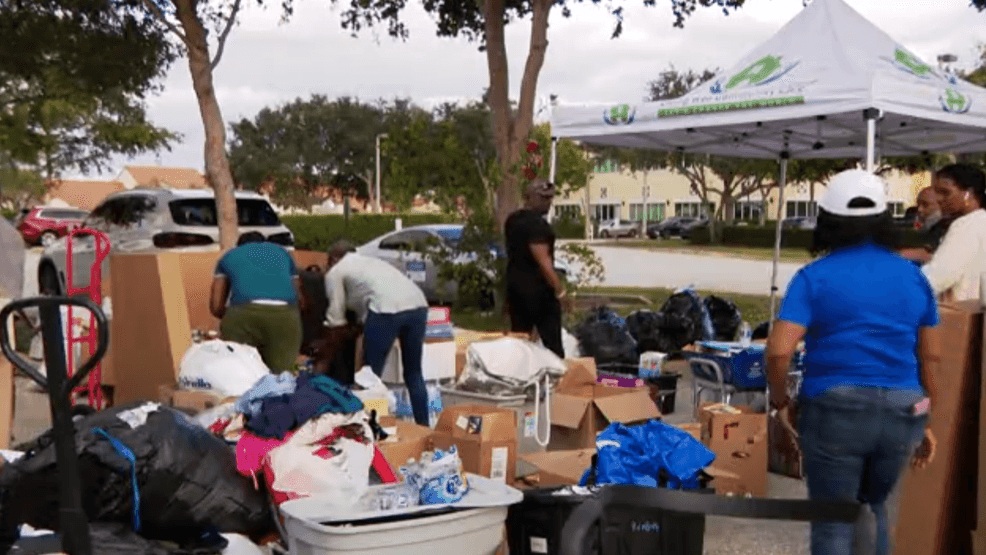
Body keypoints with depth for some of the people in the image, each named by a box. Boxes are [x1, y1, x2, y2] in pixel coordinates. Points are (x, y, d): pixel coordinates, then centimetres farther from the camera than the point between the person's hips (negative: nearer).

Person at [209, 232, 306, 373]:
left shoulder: (229, 256, 31)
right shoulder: (282, 252, 37)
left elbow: (216, 307, 21)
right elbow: (300, 301, 33)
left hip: (244, 312, -1)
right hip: (285, 313, 2)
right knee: (280, 374, 8)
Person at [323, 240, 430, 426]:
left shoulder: (335, 272, 18)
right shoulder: (370, 262, 37)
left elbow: (336, 322, 15)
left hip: (387, 309, -7)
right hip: (418, 304, 7)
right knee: (414, 373, 19)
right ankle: (423, 426, 22)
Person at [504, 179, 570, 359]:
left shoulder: (512, 221, 10)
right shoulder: (536, 224, -18)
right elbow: (543, 260, -22)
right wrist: (560, 290, -20)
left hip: (515, 285, 9)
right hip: (538, 289, -9)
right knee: (552, 340, -2)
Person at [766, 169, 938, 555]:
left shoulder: (815, 277, -6)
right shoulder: (913, 276, 6)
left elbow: (778, 351, -16)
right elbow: (930, 357, 10)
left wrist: (780, 401, 1)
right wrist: (926, 422, 19)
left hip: (835, 410, -4)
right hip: (901, 412, 4)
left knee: (833, 522, 8)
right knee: (873, 507, 26)